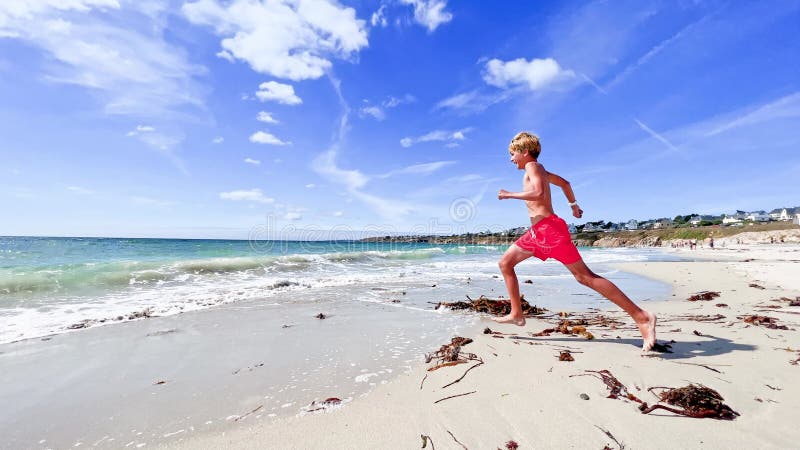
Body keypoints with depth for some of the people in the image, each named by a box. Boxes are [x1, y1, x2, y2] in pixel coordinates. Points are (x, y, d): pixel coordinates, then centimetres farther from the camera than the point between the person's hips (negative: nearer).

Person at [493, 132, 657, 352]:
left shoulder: (532, 166, -5)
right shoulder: (538, 170, 23)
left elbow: (539, 193, -23)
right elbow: (564, 183, 35)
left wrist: (509, 195, -13)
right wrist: (574, 205, 44)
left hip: (549, 228, -10)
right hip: (537, 231, 10)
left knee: (584, 276, -9)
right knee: (505, 263, 8)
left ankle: (642, 317, 1)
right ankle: (516, 314, 11)